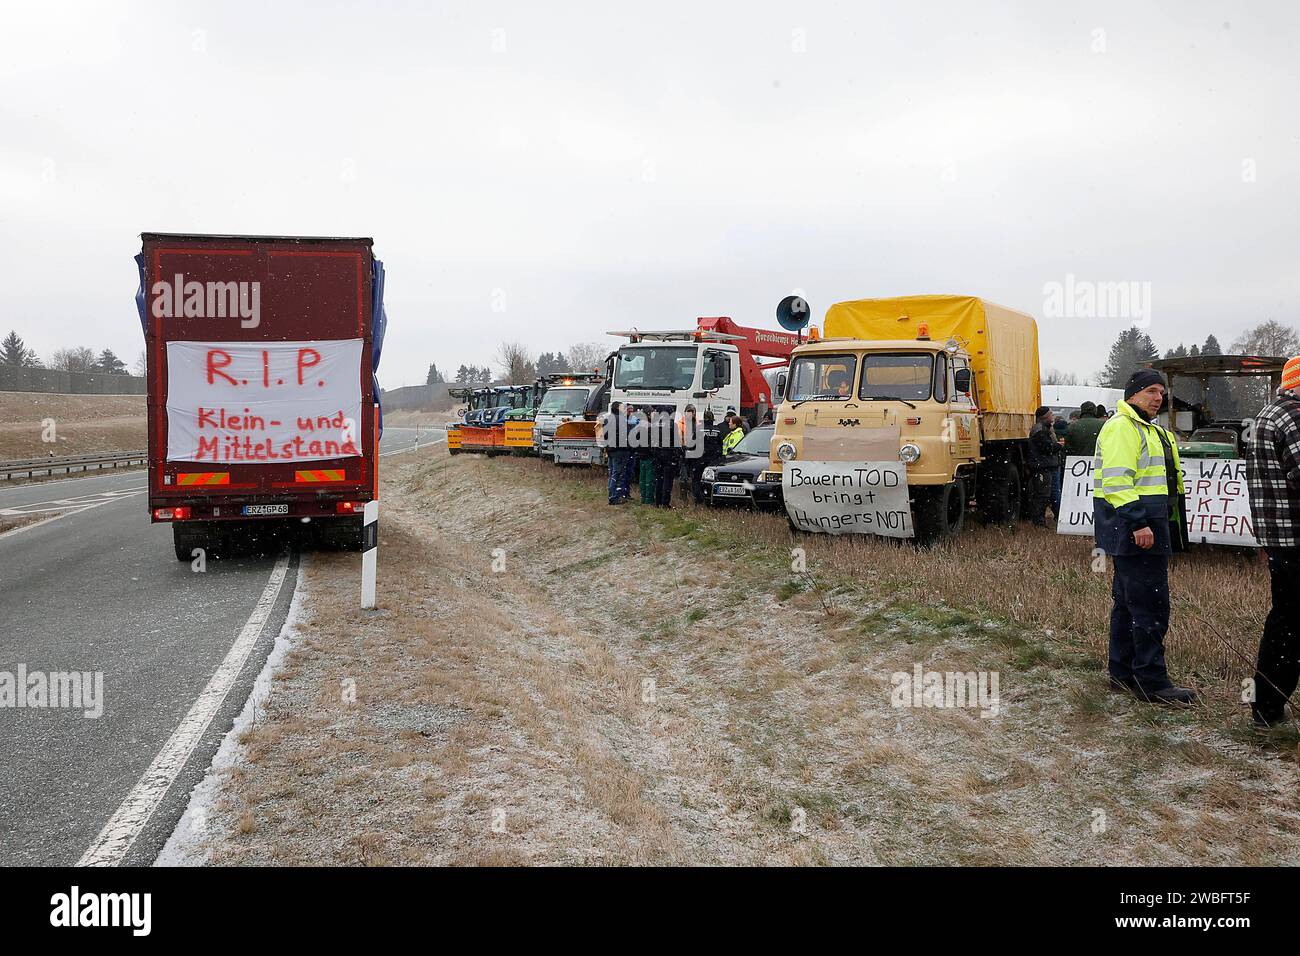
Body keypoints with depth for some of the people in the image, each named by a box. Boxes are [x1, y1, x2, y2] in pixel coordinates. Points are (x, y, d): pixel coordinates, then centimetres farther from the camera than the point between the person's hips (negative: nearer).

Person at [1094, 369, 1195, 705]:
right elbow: (1117, 480, -22)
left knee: (1128, 601, 14)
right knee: (1151, 603, -10)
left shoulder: (1148, 429, 23)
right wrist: (1138, 523, -27)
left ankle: (1122, 673, 22)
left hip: (1145, 527, 11)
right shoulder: (1121, 427, -12)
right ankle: (1151, 682, -5)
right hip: (1134, 528, -11)